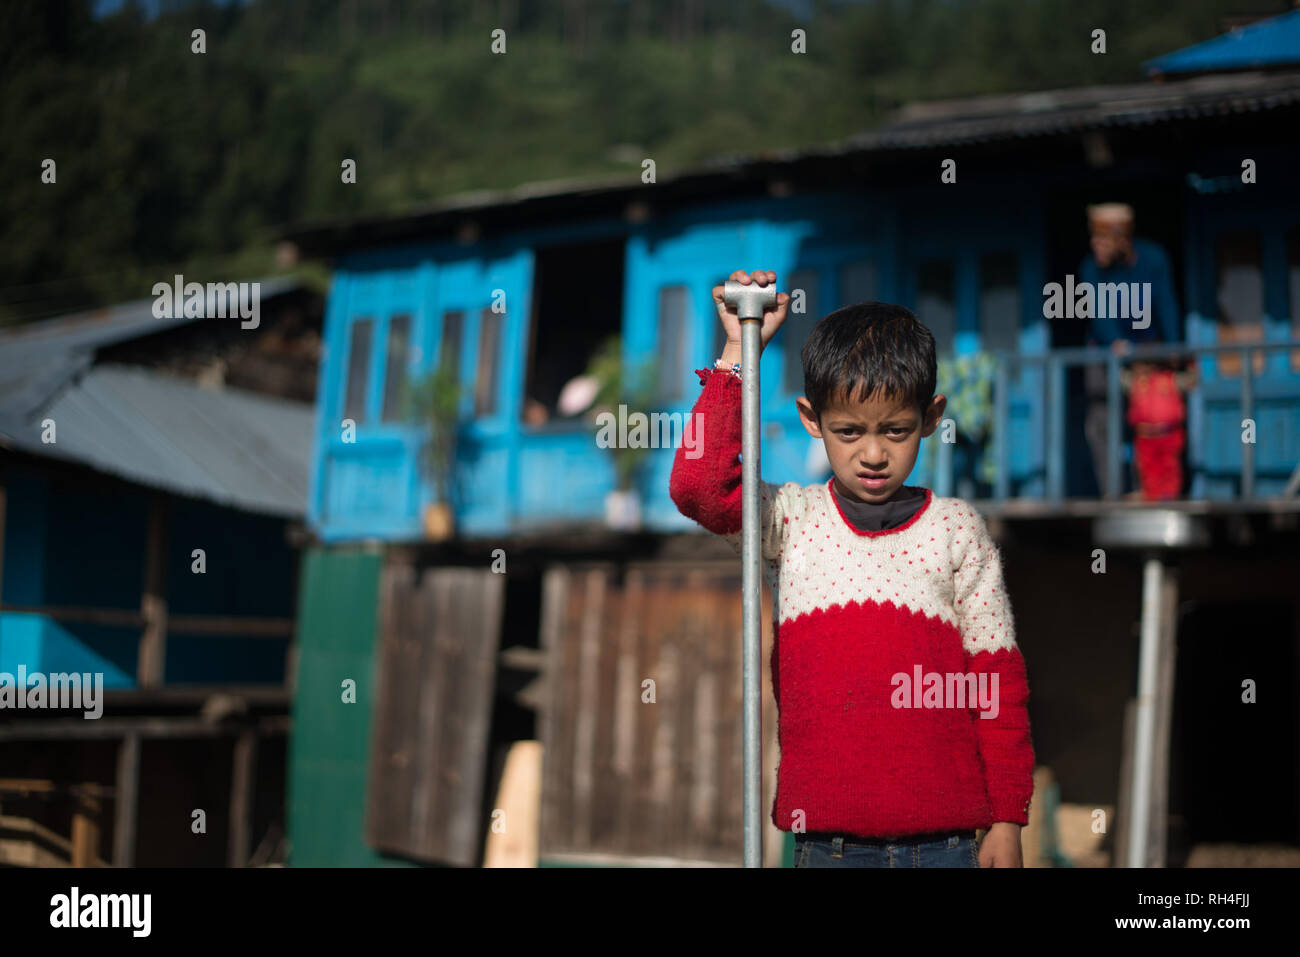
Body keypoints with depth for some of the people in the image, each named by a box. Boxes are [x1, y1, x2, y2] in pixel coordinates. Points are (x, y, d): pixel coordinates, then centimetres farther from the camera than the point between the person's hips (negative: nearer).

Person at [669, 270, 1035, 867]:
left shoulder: (956, 528, 4)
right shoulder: (791, 521, 4)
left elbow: (998, 680, 6)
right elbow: (697, 486, -15)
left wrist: (1007, 820, 5)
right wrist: (738, 355, -10)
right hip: (827, 836, 0)